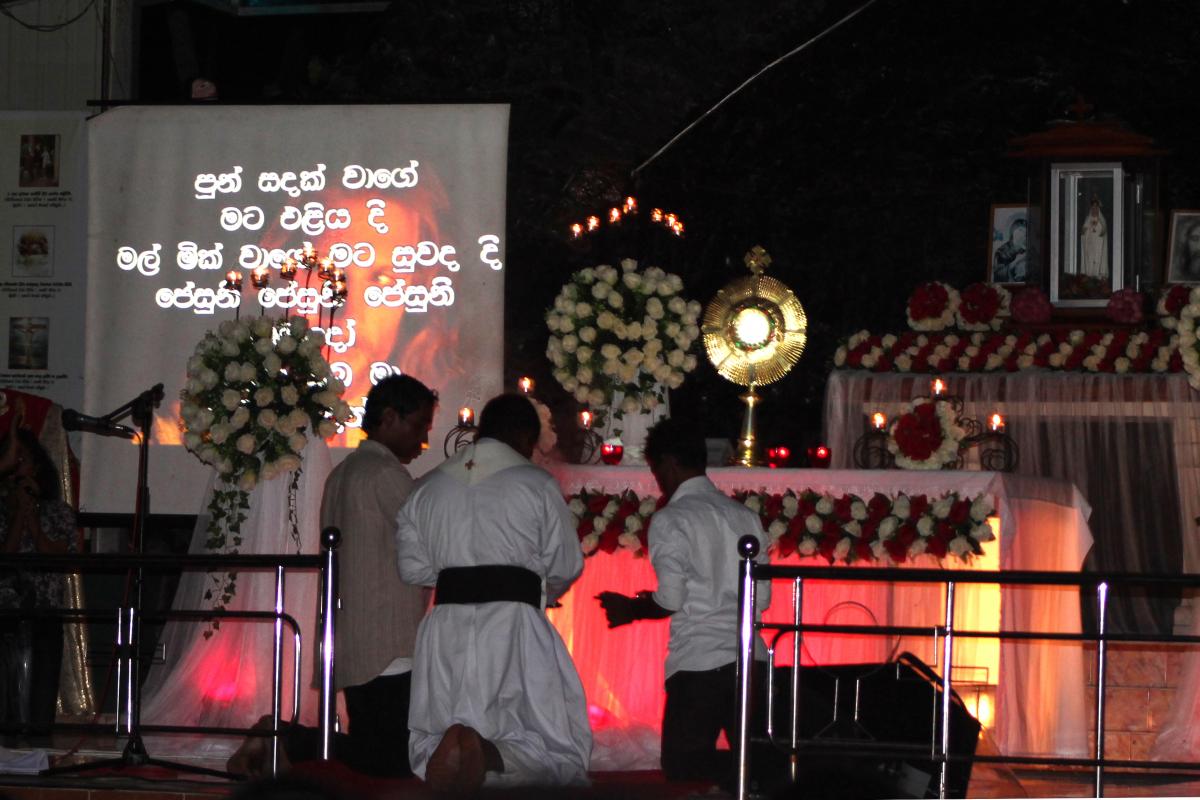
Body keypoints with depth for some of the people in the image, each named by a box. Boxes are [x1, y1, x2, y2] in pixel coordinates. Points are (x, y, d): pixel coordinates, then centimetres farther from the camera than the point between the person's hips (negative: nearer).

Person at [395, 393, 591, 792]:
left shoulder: (427, 487, 14)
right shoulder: (536, 483, 2)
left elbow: (413, 568, 12)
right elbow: (566, 566, 4)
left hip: (445, 630, 4)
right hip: (514, 624, -4)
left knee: (427, 750, 10)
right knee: (559, 752, 1)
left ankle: (447, 751, -29)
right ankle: (490, 755, -33)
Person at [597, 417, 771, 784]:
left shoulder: (670, 520, -4)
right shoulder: (744, 516, 15)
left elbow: (669, 600, -10)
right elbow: (762, 598, 15)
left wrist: (630, 609, 9)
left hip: (698, 662, -6)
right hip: (750, 658, 6)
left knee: (684, 769, -2)